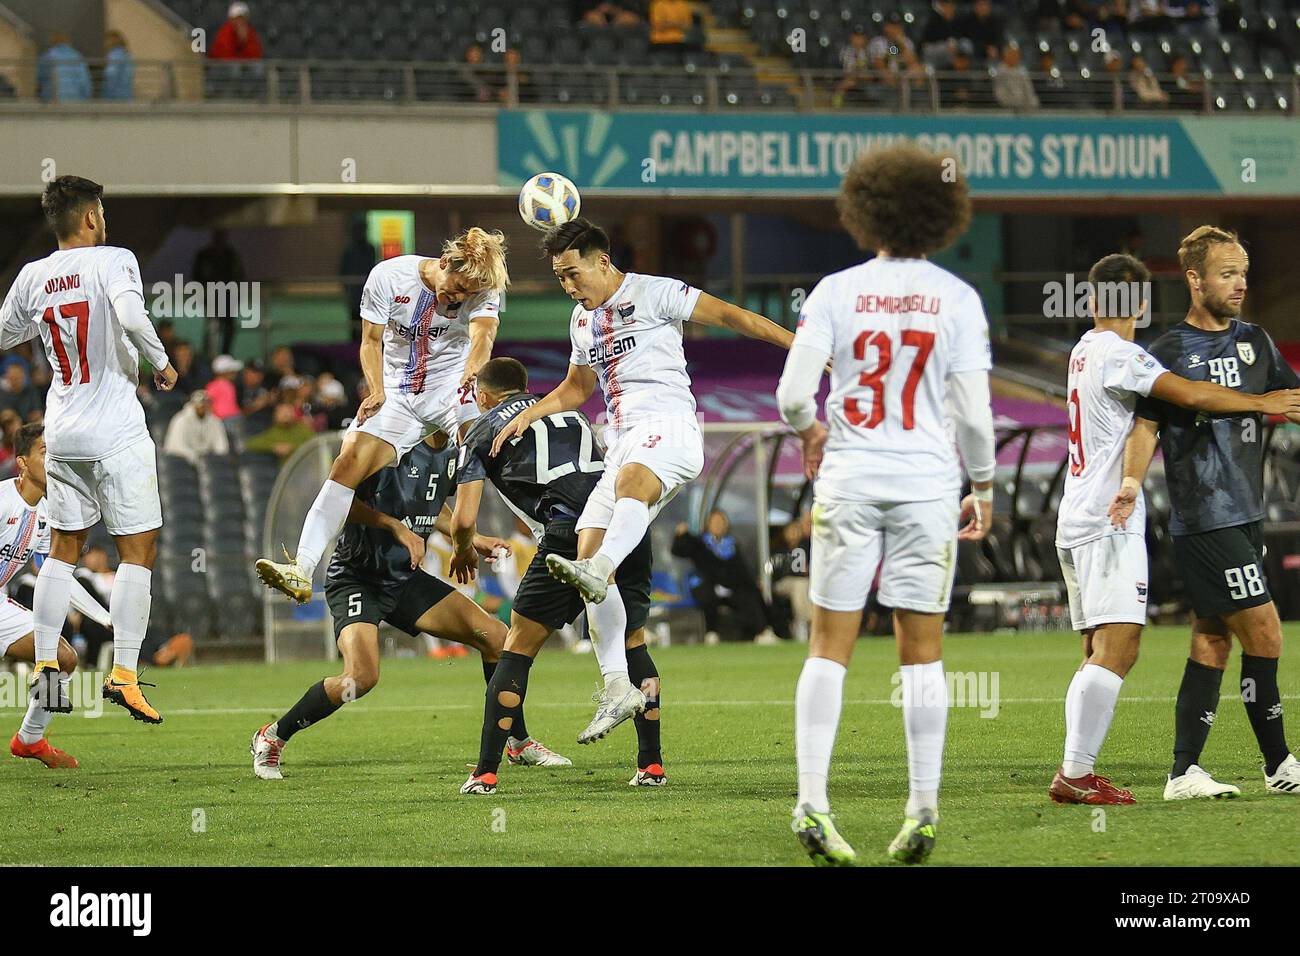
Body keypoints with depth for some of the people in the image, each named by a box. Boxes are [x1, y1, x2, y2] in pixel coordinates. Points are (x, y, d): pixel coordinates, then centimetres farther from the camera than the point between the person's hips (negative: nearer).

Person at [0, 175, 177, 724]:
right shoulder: (113, 261, -10)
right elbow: (131, 316, -27)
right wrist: (162, 364, -12)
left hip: (62, 432, 5)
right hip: (117, 432, -5)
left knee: (63, 549, 15)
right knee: (137, 551, 0)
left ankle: (45, 663, 10)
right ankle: (123, 674, -7)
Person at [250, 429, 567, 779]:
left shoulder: (451, 454, 3)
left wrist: (473, 540, 14)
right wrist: (397, 527, -26)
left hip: (406, 578, 8)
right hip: (357, 576, -8)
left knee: (495, 637, -1)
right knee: (362, 677, -27)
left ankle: (521, 745, 17)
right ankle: (272, 739, -5)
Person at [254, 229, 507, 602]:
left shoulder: (483, 292, -11)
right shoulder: (389, 276, -11)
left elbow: (482, 335, -30)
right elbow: (372, 341, -1)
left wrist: (472, 370, -52)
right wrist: (377, 392, -17)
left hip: (453, 390, -1)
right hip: (398, 397, 1)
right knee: (349, 462, -16)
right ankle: (301, 570, -20)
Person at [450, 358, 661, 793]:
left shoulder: (483, 431, 19)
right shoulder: (569, 412, 32)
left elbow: (464, 519, 12)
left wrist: (464, 552, 35)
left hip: (570, 532, -4)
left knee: (517, 651, 6)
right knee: (633, 644, 20)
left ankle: (485, 772, 5)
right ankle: (651, 764, 16)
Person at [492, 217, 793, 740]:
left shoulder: (654, 293, 0)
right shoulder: (583, 319, 23)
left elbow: (728, 315, -3)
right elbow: (576, 387, 38)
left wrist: (797, 342, -11)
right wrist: (527, 416, 23)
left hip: (668, 427, -8)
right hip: (623, 443, 8)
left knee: (632, 480, -40)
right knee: (588, 547, -7)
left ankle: (596, 574, -68)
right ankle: (617, 687, -7)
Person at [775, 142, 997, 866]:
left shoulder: (835, 292, -2)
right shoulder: (957, 299, -2)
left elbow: (793, 393, -6)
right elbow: (973, 409, -5)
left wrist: (810, 432, 16)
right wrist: (983, 487, 9)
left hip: (848, 480, 0)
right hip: (926, 482, 0)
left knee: (830, 645, 4)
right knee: (923, 650, 6)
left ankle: (812, 803, -5)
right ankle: (923, 812, 4)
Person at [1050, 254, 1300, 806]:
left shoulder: (1087, 349, 16)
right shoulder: (1116, 355, -12)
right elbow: (1190, 394, -19)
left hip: (1078, 524, 10)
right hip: (1108, 523, -10)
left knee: (1101, 653, 11)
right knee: (1116, 650, -15)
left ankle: (1074, 774, 7)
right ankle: (1075, 774, -20)